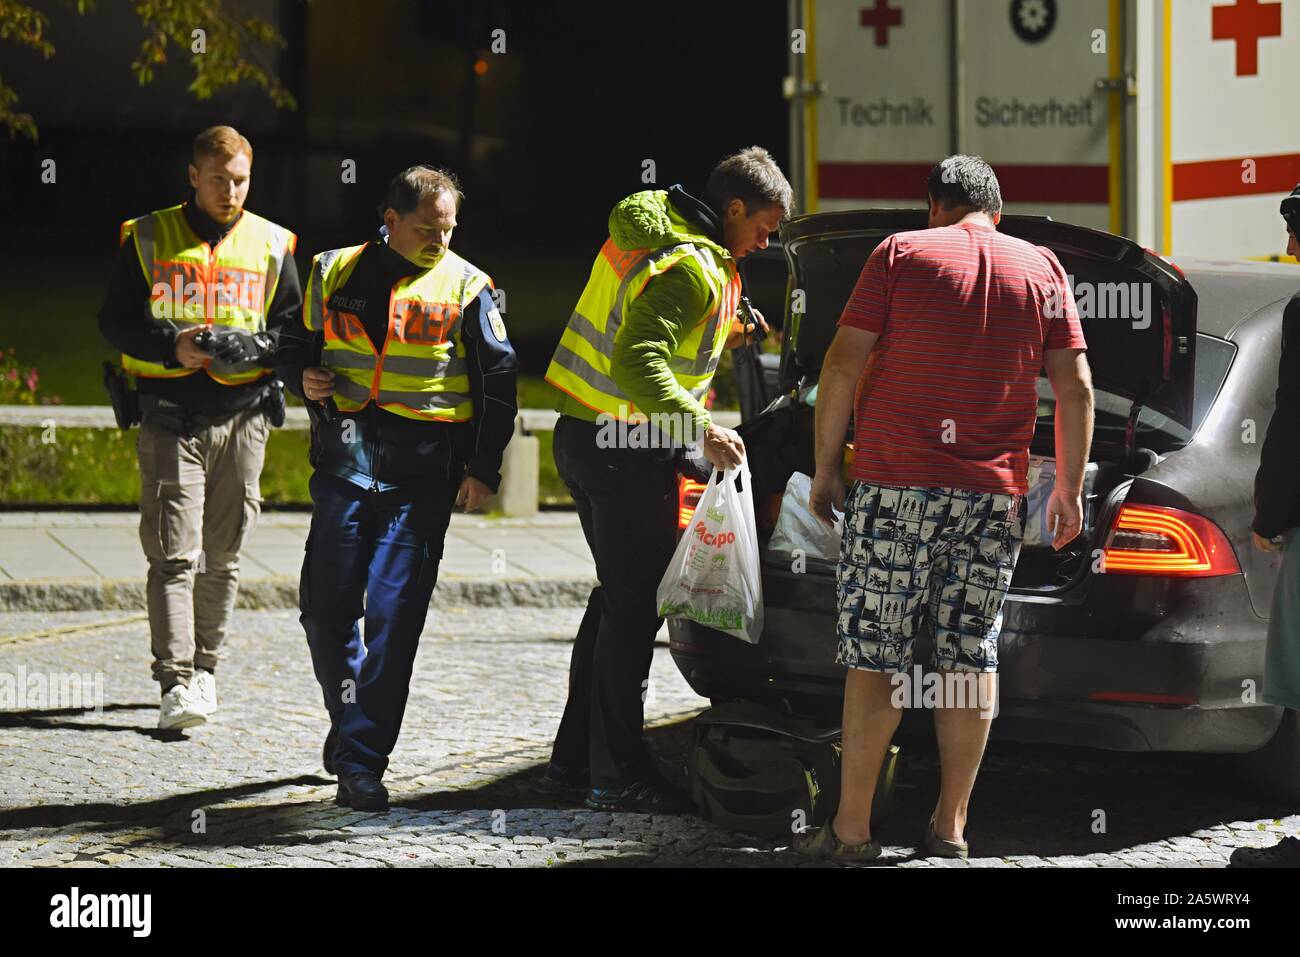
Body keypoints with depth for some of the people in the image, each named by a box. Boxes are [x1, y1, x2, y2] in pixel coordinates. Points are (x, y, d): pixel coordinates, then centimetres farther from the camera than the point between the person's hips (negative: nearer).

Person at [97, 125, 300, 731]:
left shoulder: (271, 245, 9)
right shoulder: (148, 238, 4)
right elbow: (115, 321, 3)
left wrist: (252, 348, -11)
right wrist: (172, 348, -14)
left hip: (242, 416, 3)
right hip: (171, 418, -3)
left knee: (223, 555, 10)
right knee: (173, 552, -11)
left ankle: (205, 664, 24)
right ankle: (175, 682, -15)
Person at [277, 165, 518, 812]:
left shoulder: (466, 287, 4)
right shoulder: (336, 274, 9)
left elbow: (498, 382, 6)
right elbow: (296, 347, 21)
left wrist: (484, 468, -3)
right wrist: (304, 378, -2)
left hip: (424, 470, -2)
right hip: (345, 460, 3)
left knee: (394, 614, -8)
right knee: (327, 607, 3)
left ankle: (362, 762, -6)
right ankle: (350, 719, 28)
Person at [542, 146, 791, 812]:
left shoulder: (650, 229, 13)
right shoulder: (693, 269, -19)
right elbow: (636, 363, -29)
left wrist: (722, 337, 14)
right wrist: (701, 429, -31)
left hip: (584, 434, 10)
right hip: (626, 452, -10)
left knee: (618, 596, 18)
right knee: (635, 605, -4)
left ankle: (574, 757, 23)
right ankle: (618, 772, -1)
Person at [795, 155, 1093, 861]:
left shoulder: (901, 254, 2)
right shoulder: (1041, 268, 10)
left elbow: (843, 364, -3)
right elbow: (1075, 386, 5)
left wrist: (825, 467, 2)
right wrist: (1069, 488, 12)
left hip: (896, 485, -3)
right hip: (993, 497, 3)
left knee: (874, 655, -1)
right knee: (972, 655, 8)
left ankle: (851, 829, -2)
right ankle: (950, 828, 8)